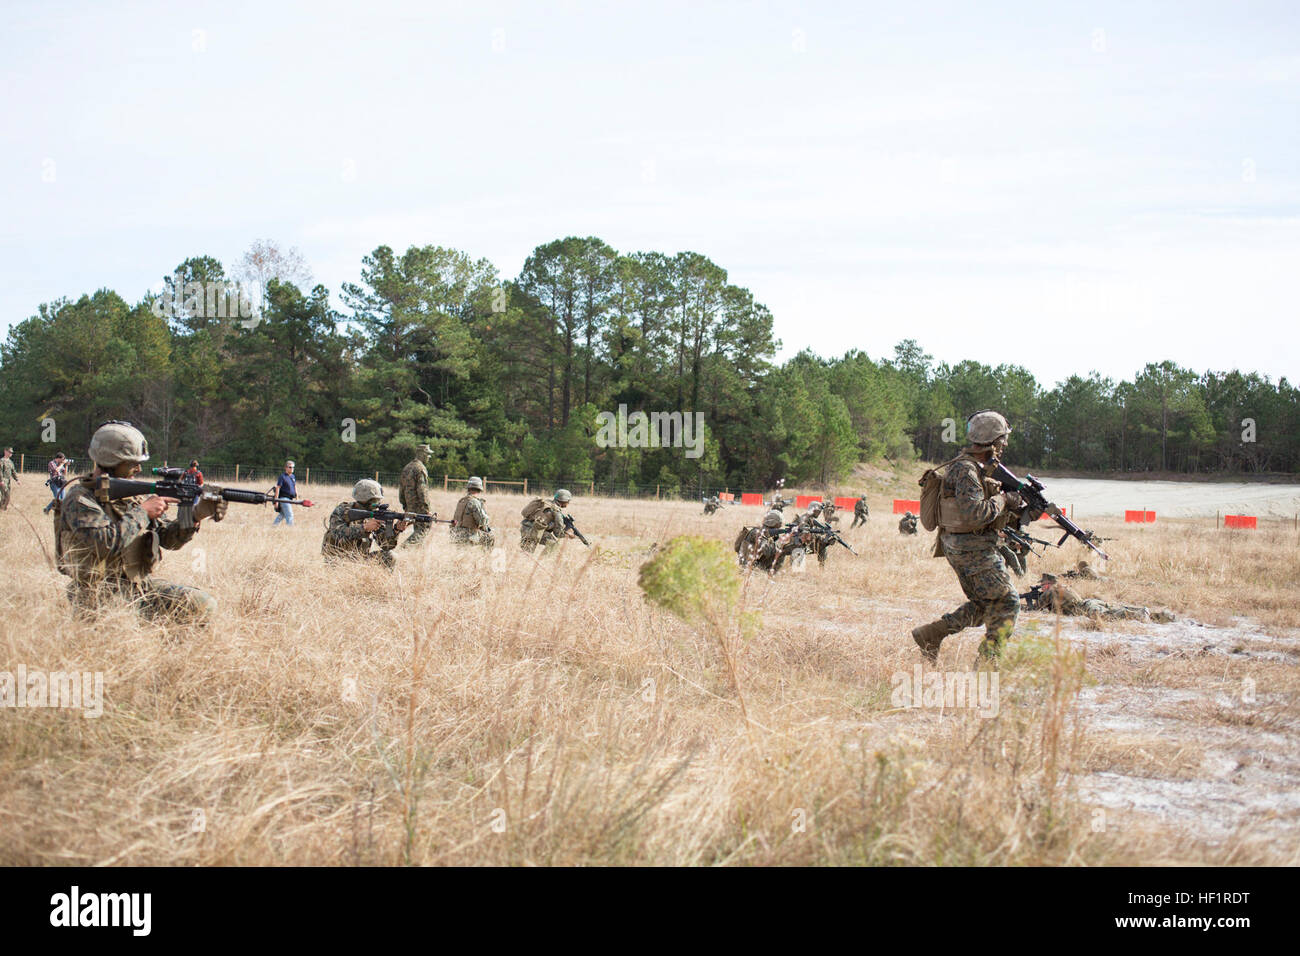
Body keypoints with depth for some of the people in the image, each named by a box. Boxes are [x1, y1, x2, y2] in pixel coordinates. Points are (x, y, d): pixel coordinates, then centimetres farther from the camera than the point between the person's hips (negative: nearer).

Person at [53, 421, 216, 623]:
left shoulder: (132, 496, 12)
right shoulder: (80, 499, -11)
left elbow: (168, 538, 11)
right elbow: (106, 543, -26)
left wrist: (196, 515, -6)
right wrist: (142, 512, -17)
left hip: (140, 585, 8)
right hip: (101, 594, -8)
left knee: (204, 605, -8)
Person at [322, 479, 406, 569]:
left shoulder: (375, 515, 0)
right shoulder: (341, 510, -12)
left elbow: (386, 545, -5)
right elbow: (339, 535, -29)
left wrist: (396, 529, -24)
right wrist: (364, 527, -37)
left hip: (360, 558, 4)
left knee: (388, 556, -14)